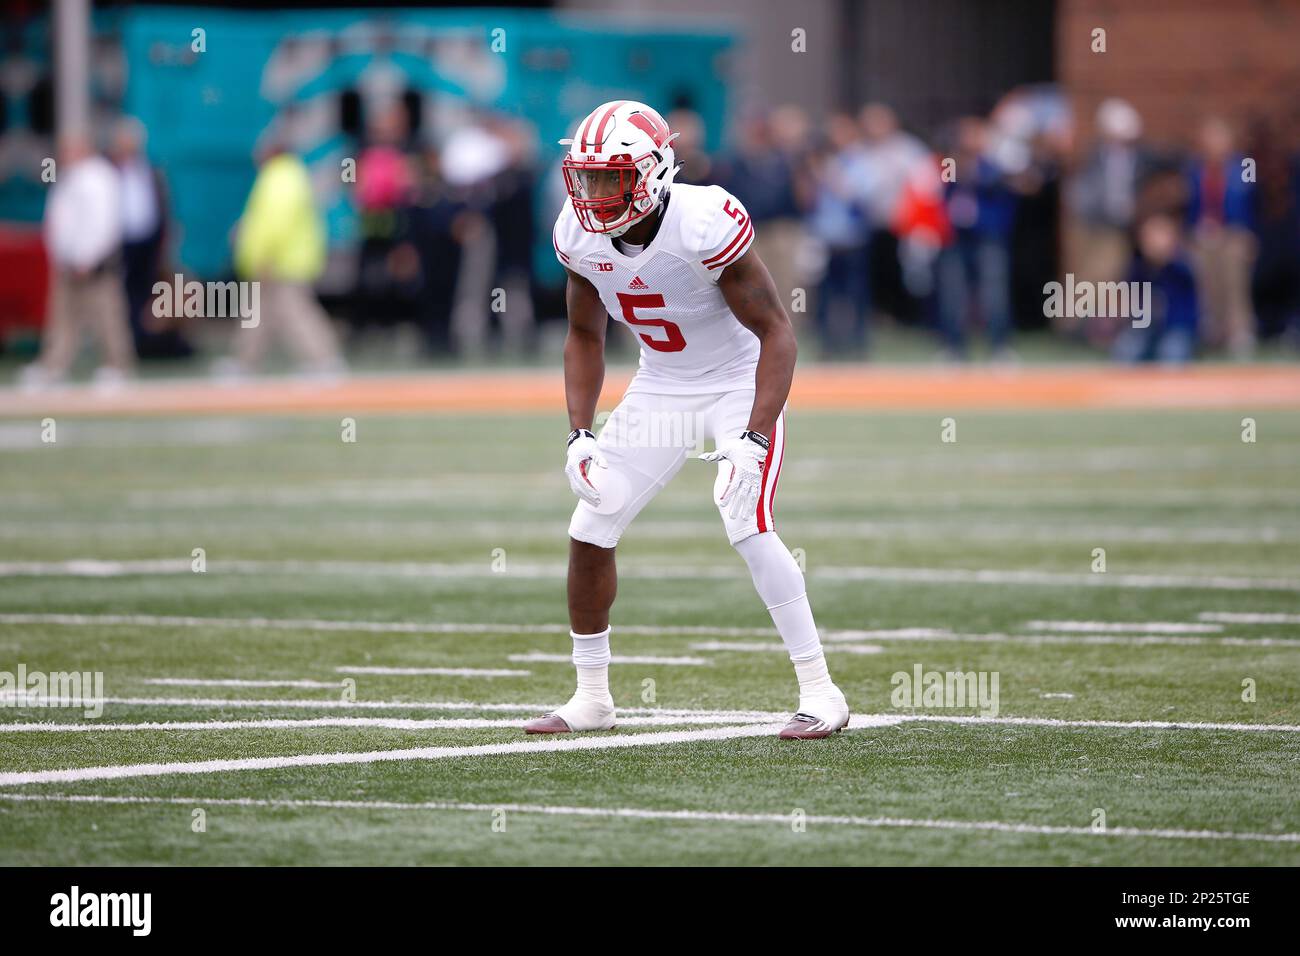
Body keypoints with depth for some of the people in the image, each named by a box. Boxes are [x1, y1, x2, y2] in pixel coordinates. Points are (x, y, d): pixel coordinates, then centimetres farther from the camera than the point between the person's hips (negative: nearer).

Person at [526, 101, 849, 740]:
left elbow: (776, 332, -24)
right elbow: (585, 336, 6)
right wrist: (580, 435, -4)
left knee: (746, 526, -24)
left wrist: (753, 441, -32)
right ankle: (591, 698, 18)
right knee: (589, 531, 1)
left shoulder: (705, 225, -30)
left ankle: (820, 693, -15)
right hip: (660, 388, 6)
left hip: (741, 382, -6)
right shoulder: (579, 235, -11)